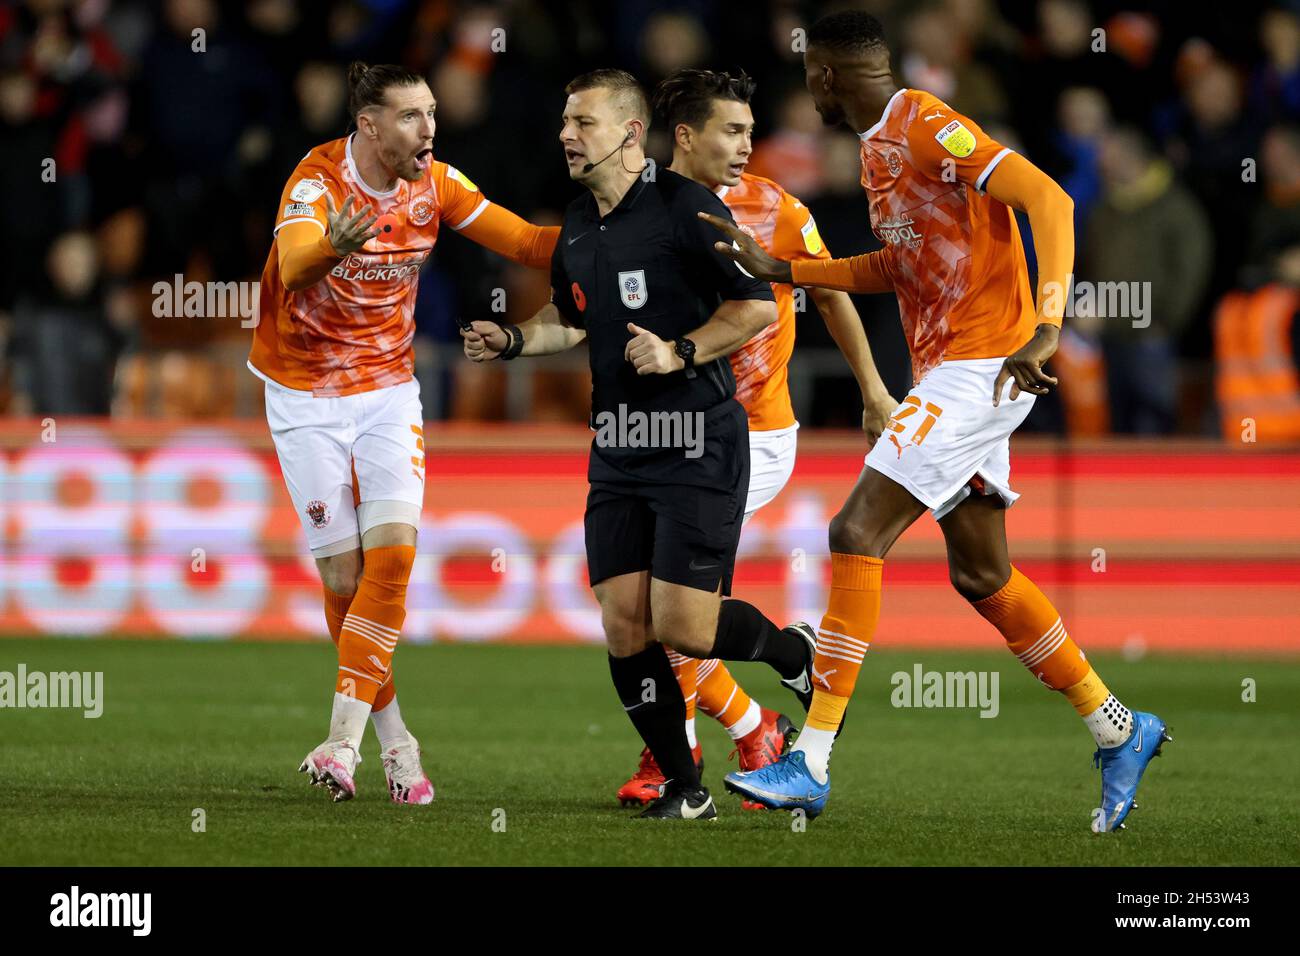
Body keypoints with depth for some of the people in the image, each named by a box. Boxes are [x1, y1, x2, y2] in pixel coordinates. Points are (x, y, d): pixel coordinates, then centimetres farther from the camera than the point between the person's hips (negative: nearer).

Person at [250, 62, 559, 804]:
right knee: (344, 573, -4)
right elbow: (294, 267, -41)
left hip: (389, 387, 4)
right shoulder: (317, 183, -21)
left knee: (394, 550, -15)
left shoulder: (436, 184, -6)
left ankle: (345, 740, -16)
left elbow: (526, 242, -1)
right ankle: (395, 739, 11)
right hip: (306, 395, -4)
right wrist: (330, 249, -63)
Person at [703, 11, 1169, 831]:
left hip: (981, 366, -10)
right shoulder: (881, 146, 16)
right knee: (981, 575, 13)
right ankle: (1119, 731, 23)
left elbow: (1048, 199, -23)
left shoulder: (927, 129, -14)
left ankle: (811, 763, -14)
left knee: (858, 536, -14)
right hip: (949, 373, 10)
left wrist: (1045, 329, -33)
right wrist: (781, 269, 23)